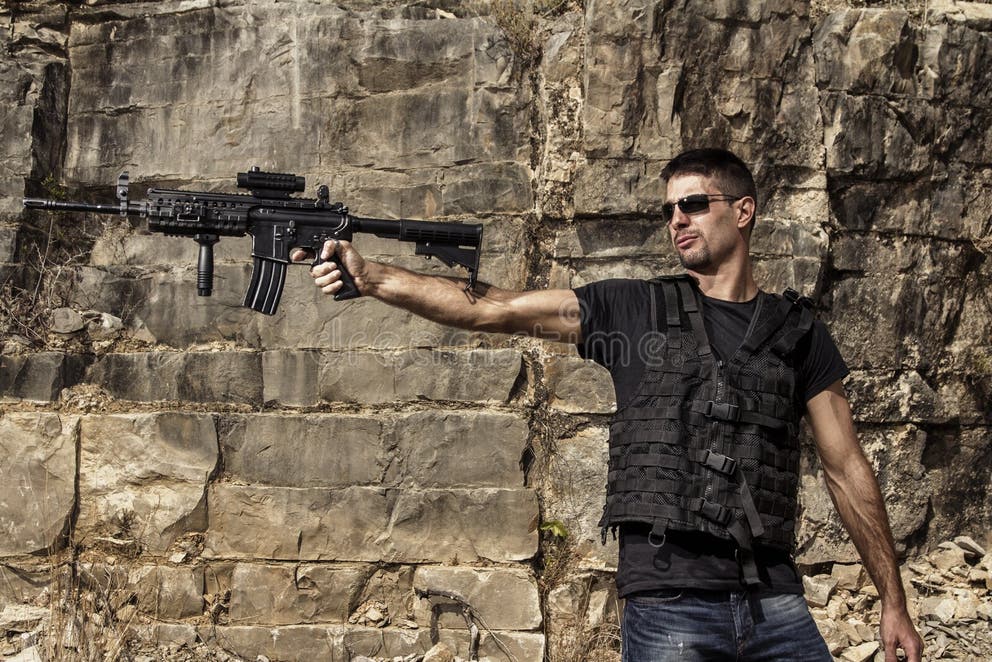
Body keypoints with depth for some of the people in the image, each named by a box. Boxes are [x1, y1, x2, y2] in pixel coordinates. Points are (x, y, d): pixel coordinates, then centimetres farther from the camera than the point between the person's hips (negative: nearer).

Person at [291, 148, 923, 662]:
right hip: (669, 605, -1)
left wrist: (894, 602, 9)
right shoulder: (633, 309, 7)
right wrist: (369, 276, -8)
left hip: (775, 603, 2)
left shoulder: (798, 333, 10)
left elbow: (848, 470, 11)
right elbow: (490, 307, 1)